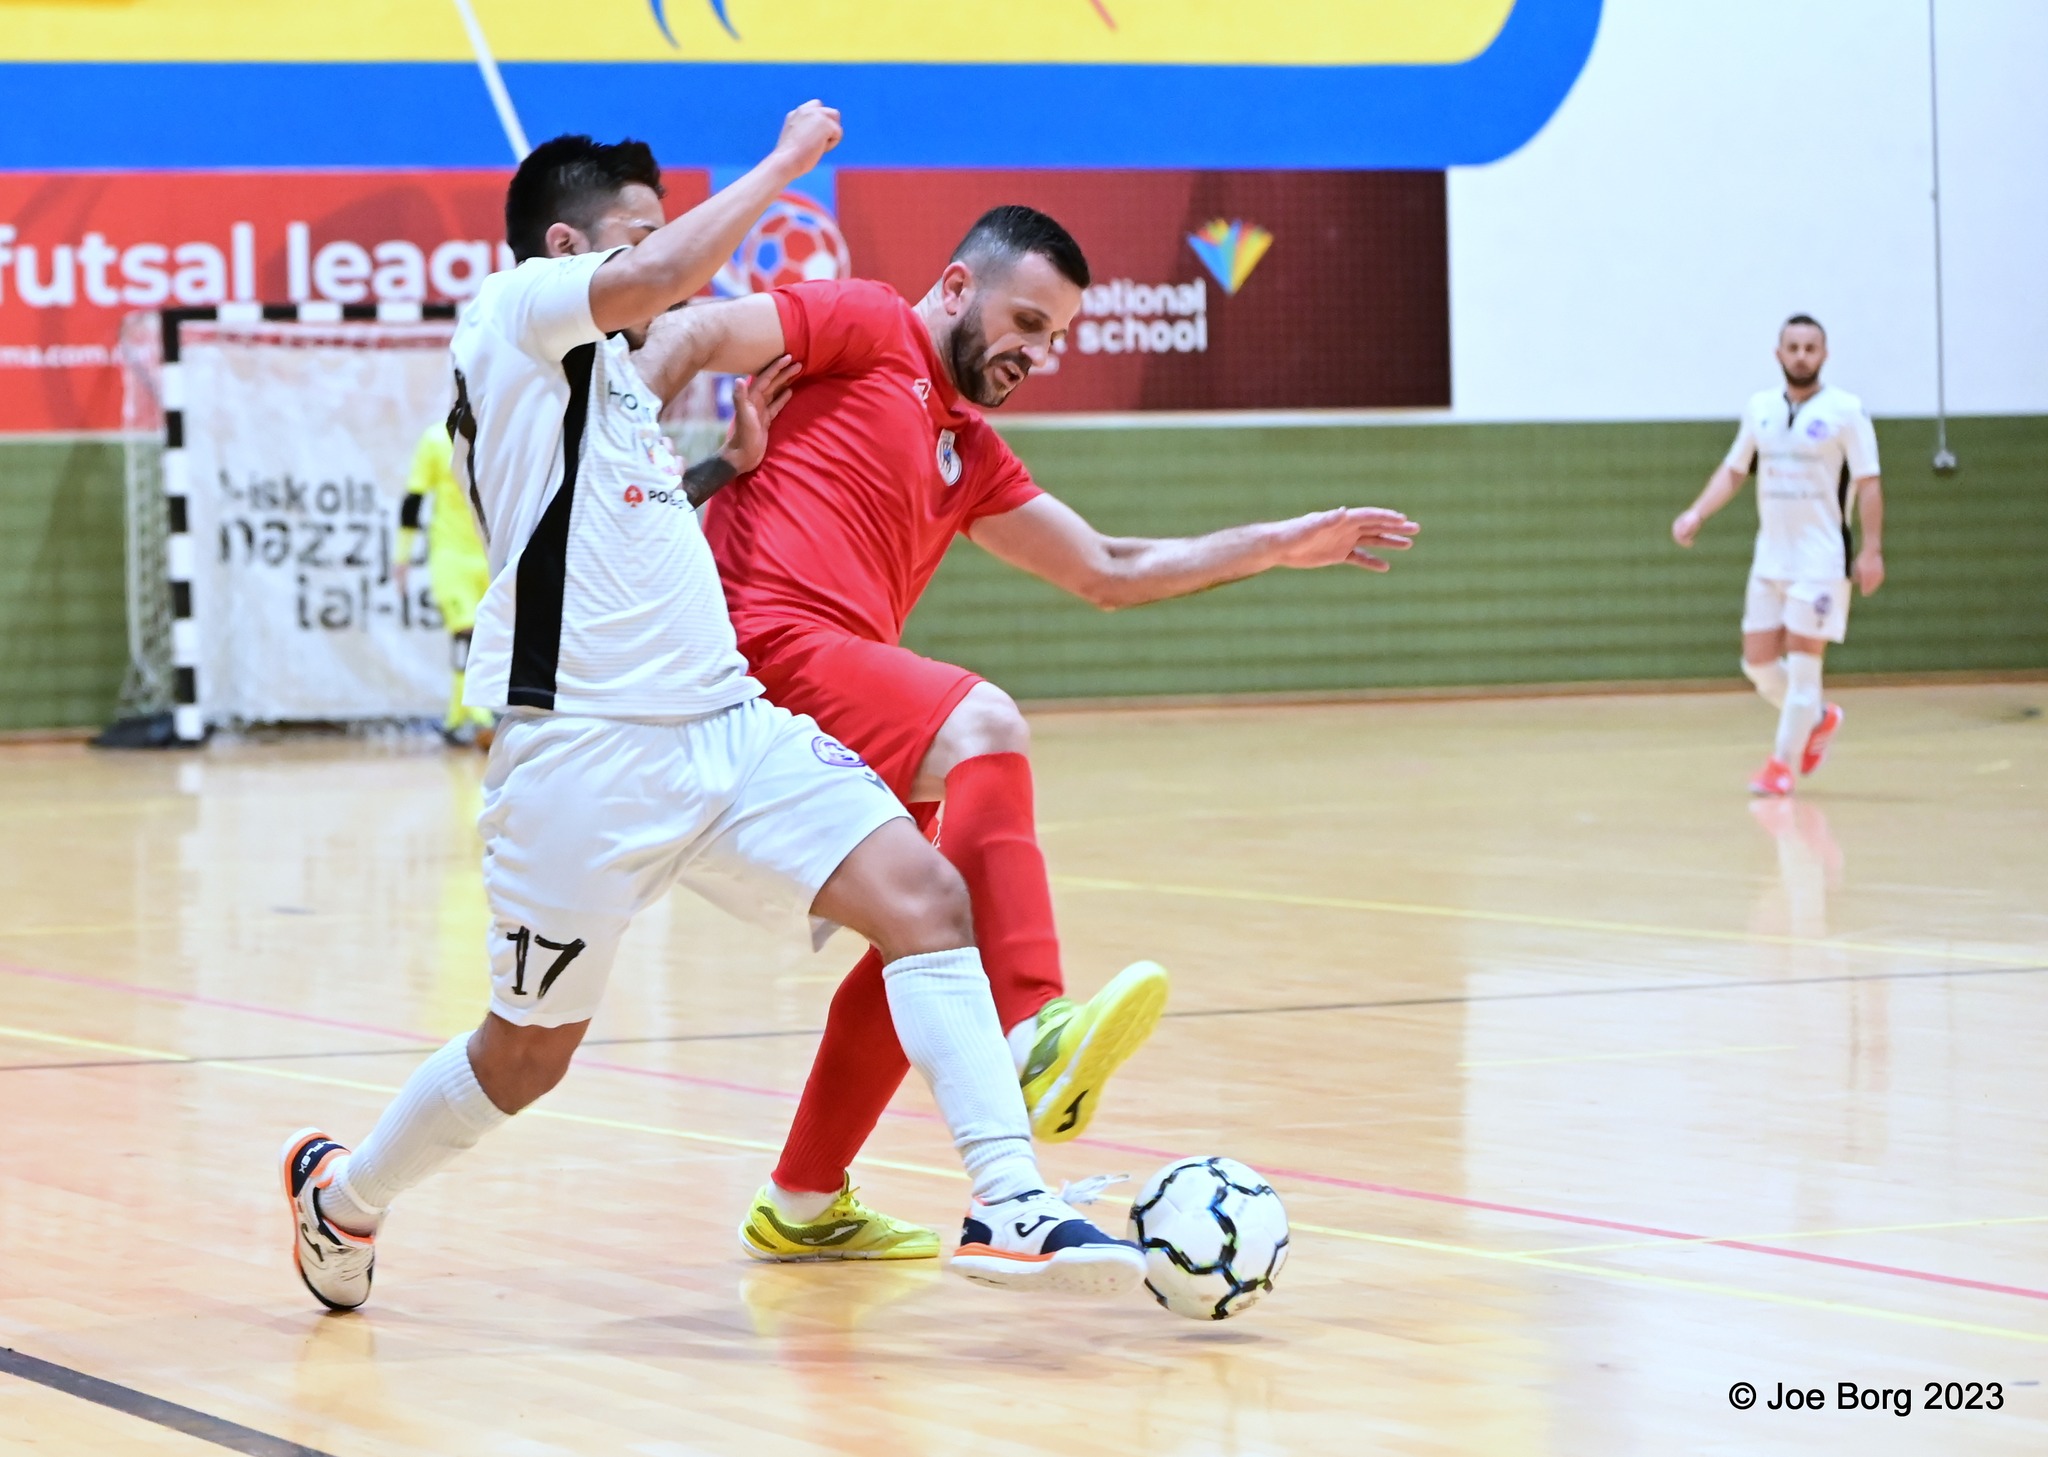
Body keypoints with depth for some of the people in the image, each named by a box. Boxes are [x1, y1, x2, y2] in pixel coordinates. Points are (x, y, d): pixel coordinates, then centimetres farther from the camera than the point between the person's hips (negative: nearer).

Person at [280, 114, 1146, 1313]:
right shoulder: (515, 312, -3)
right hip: (586, 753, -8)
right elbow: (665, 277, -22)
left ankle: (1009, 1206, -19)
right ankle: (341, 1195, 34)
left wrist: (732, 463, 19)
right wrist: (790, 159, -11)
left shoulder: (615, 379, 23)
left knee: (925, 895, -13)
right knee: (529, 1054, 7)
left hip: (728, 725, 8)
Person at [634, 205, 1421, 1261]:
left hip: (841, 685, 10)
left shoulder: (969, 454, 27)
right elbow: (689, 336, -5)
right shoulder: (864, 326, 5)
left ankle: (803, 1206, 22)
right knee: (983, 727, -28)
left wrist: (1283, 545, 30)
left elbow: (1108, 573, 32)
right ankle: (1033, 1041, -44)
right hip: (764, 641, -10)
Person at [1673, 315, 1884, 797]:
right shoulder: (1760, 408, 9)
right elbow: (1733, 470, 16)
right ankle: (1818, 719, 30)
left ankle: (1781, 765, 3)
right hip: (1770, 556, 5)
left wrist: (1872, 550, -14)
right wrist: (1697, 513, 1)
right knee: (1758, 660, 5)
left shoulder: (1845, 410, -6)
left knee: (1803, 660, -6)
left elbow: (1868, 483, -7)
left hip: (1821, 558, -5)